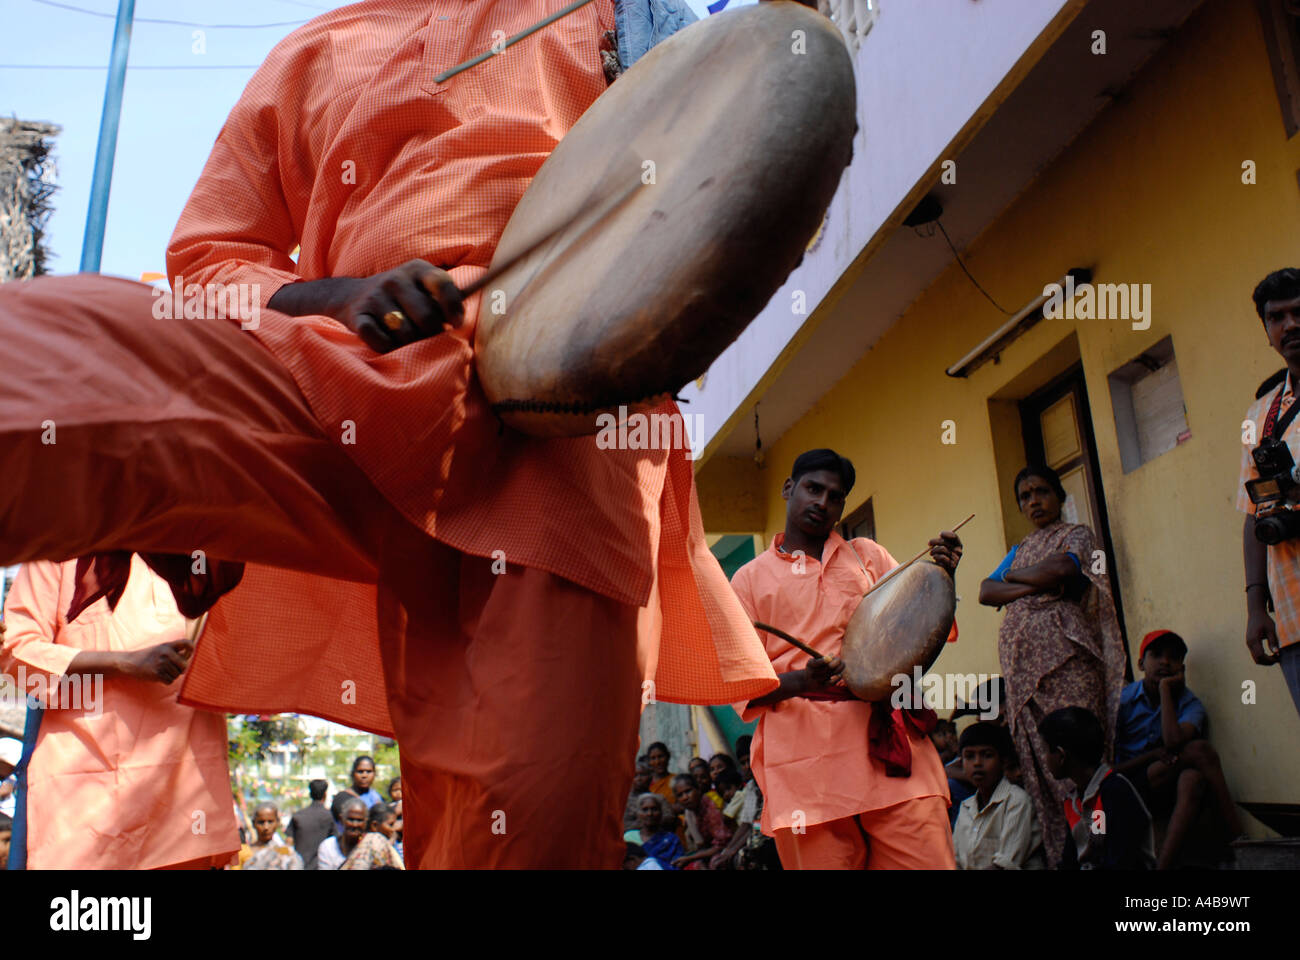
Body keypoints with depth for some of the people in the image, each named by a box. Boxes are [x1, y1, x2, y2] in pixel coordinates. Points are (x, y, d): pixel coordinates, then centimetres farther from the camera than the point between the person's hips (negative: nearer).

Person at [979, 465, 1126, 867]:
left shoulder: (1077, 534, 11)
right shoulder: (1019, 550, 26)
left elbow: (1060, 568, -10)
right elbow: (985, 592, 12)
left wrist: (1013, 576, 6)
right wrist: (1033, 586, -4)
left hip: (1064, 651, -5)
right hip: (1021, 659, 5)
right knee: (1035, 756, -2)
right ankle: (1056, 854, -1)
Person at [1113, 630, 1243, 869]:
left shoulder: (1190, 703, 1)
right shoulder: (1123, 700, -2)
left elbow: (1173, 742, -24)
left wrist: (1165, 688, -15)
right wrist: (1153, 755, -18)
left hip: (1169, 792, 2)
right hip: (1131, 787, -2)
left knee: (1192, 778, -37)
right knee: (1199, 749, -25)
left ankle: (1162, 864, -40)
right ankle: (1237, 838, -26)